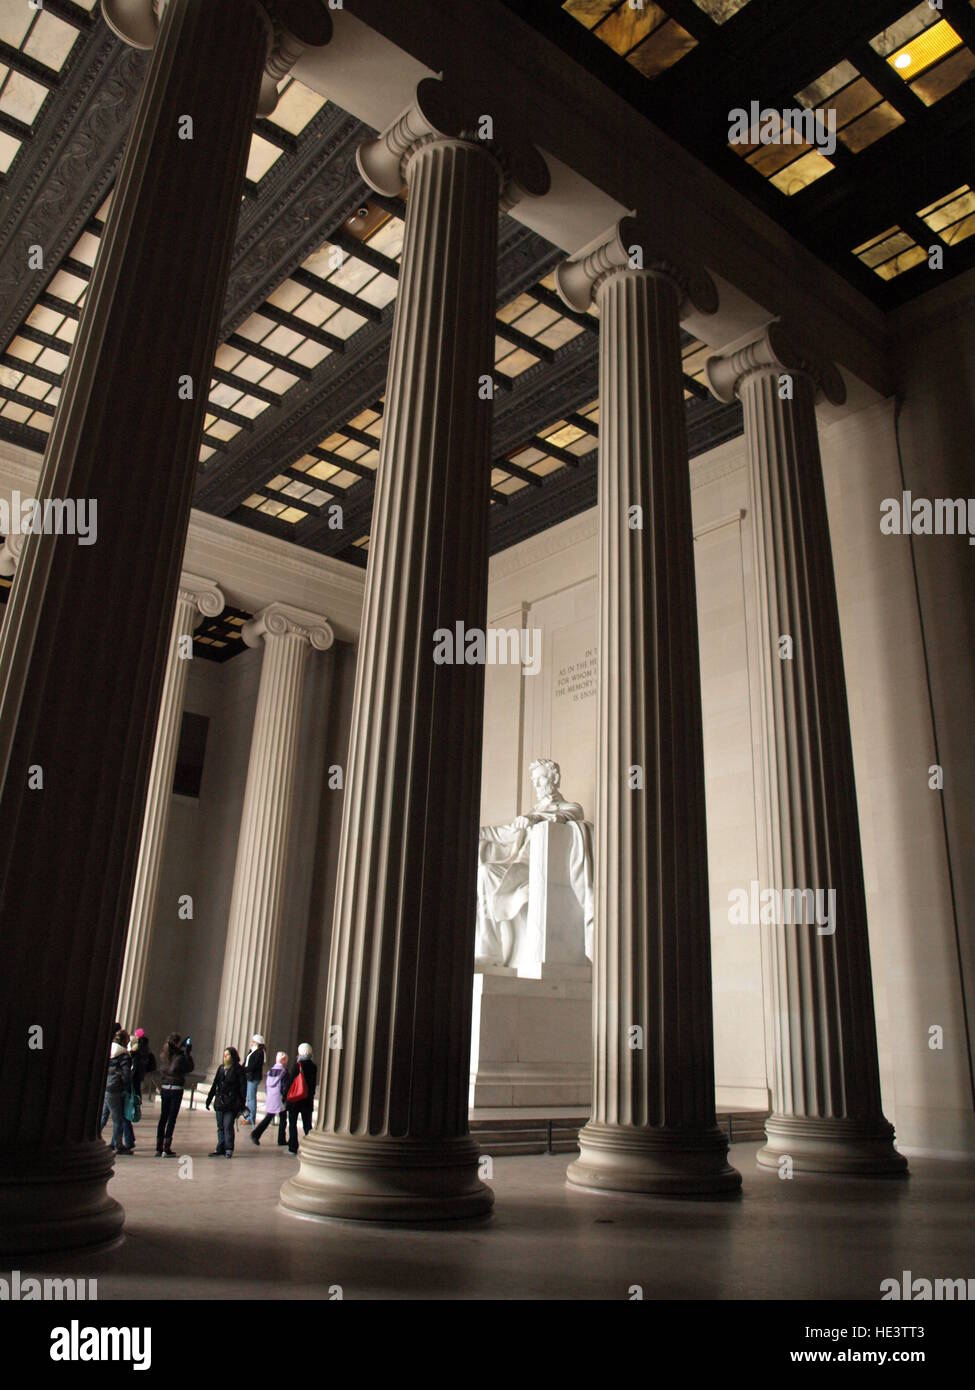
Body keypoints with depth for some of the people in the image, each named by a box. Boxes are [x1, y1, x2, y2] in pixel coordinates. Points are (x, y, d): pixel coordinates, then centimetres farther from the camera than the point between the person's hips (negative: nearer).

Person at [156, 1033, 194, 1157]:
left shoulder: (164, 1055, 2)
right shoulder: (180, 1056, -14)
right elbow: (190, 1068, -1)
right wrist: (188, 1053, 1)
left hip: (164, 1088, 5)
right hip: (176, 1089, -5)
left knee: (163, 1117, 12)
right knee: (172, 1119, 0)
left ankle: (159, 1148, 16)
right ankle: (166, 1149, 0)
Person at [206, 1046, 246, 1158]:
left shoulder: (238, 1069, -4)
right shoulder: (221, 1068, 12)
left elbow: (242, 1087, -5)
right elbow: (215, 1085, 18)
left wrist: (242, 1103, -10)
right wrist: (209, 1099, 15)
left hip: (231, 1104, -6)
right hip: (219, 1102, 6)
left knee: (228, 1126, -8)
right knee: (220, 1127, 8)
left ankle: (229, 1149, 0)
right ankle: (220, 1149, 15)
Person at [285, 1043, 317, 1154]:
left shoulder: (297, 1065, -12)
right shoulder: (313, 1067, -1)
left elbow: (290, 1081, -11)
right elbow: (314, 1084, 5)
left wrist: (285, 1095, -2)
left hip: (295, 1099, -4)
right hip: (308, 1099, 4)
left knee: (292, 1123, 8)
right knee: (307, 1124, 11)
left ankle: (293, 1147, 6)